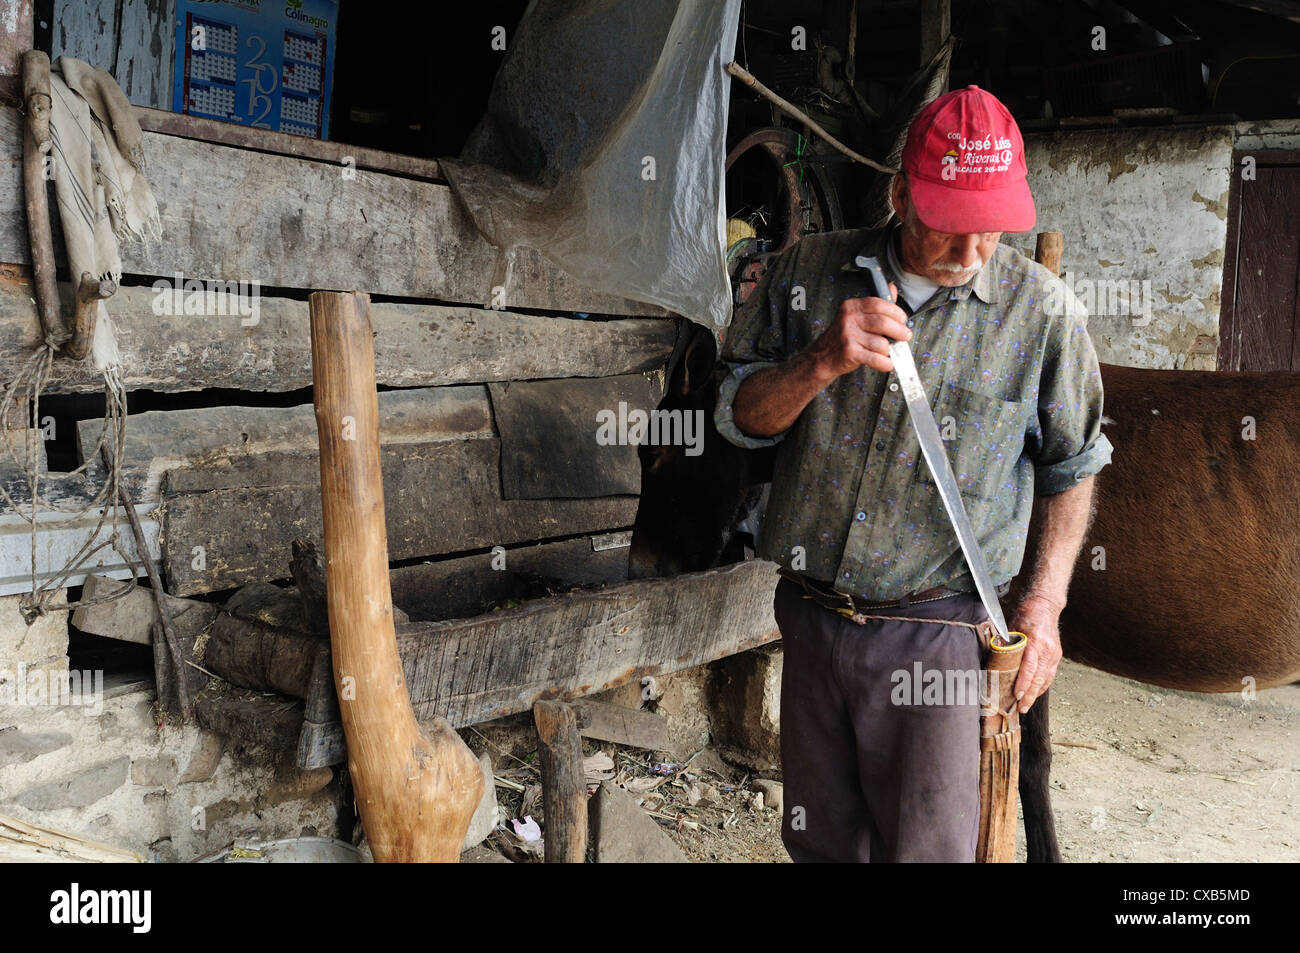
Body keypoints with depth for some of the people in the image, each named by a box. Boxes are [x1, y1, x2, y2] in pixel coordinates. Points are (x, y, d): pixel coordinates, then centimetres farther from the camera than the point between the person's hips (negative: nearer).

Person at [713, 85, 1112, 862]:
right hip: (812, 616, 3)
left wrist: (1045, 603, 1)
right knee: (819, 840, 17)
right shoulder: (810, 272, 1)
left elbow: (1073, 468, 7)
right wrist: (822, 363, -16)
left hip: (936, 631, -2)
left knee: (929, 845, 4)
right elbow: (741, 417, 3)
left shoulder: (1042, 311, -5)